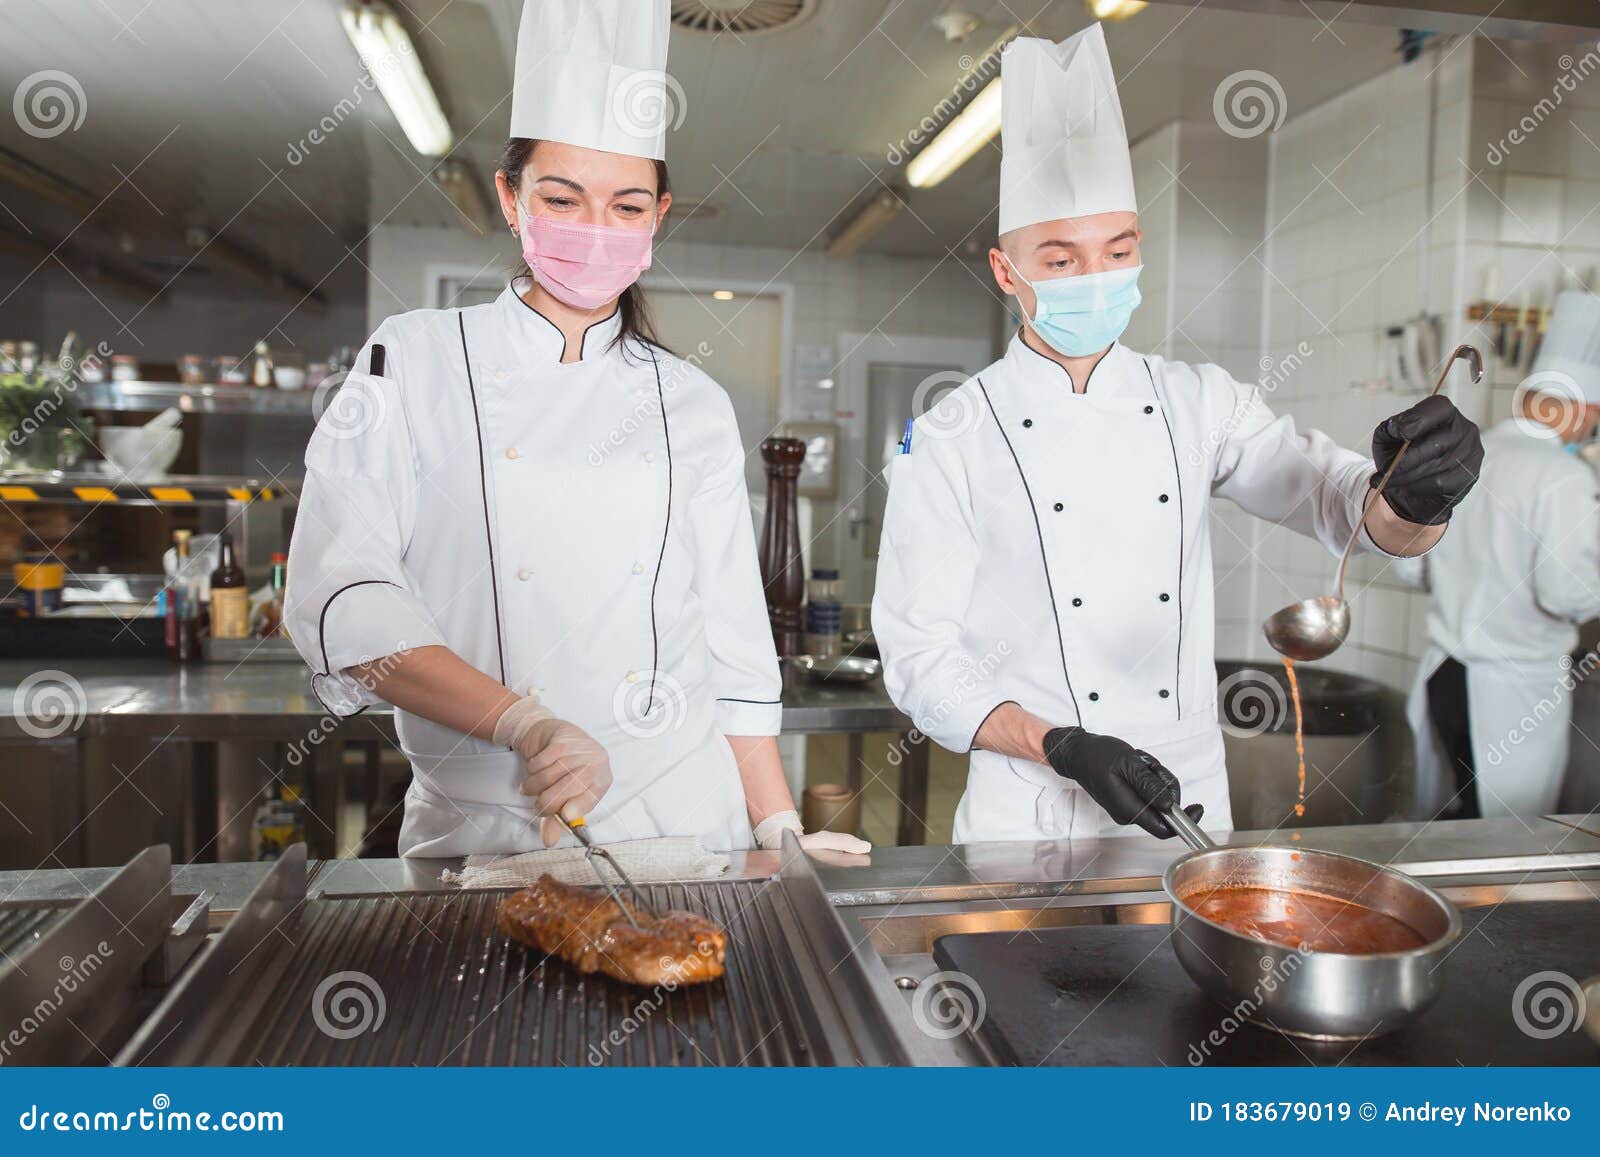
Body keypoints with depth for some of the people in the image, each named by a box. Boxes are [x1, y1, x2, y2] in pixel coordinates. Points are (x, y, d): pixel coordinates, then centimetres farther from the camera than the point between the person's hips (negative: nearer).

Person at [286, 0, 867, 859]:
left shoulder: (694, 407, 5)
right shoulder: (414, 362, -2)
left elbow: (732, 650, 7)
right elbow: (339, 602, -13)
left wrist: (782, 835, 4)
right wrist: (526, 723, -25)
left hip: (678, 821, 2)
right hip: (480, 834, -1)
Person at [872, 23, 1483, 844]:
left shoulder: (1197, 404, 1)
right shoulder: (949, 439, -10)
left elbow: (1347, 501, -5)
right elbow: (919, 654, -11)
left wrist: (1419, 496, -28)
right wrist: (1061, 746, -22)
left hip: (1192, 801, 4)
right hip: (1029, 816, -3)